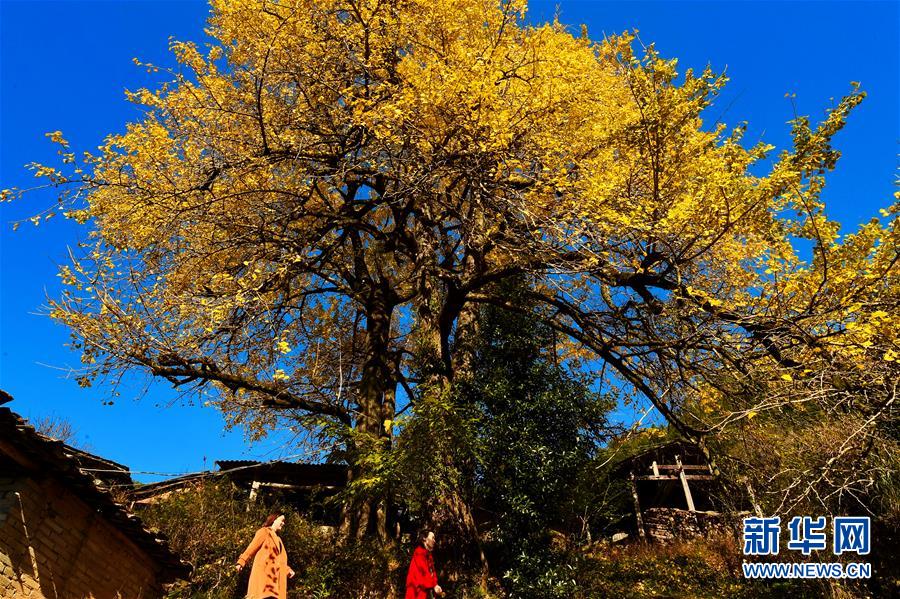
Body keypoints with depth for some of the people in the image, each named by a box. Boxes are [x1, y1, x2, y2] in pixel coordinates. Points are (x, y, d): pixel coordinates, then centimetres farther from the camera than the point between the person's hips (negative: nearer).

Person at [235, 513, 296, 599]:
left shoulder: (277, 538, 26)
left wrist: (288, 570, 11)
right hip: (264, 571, -7)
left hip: (274, 574, 8)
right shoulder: (264, 532, 3)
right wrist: (241, 562, -18)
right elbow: (252, 547, -8)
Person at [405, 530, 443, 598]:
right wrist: (433, 585, -16)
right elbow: (421, 572, -19)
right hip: (417, 590, -9)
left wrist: (435, 585, -4)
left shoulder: (429, 555, 18)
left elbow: (432, 572, 13)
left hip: (424, 589, 9)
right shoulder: (419, 553, -12)